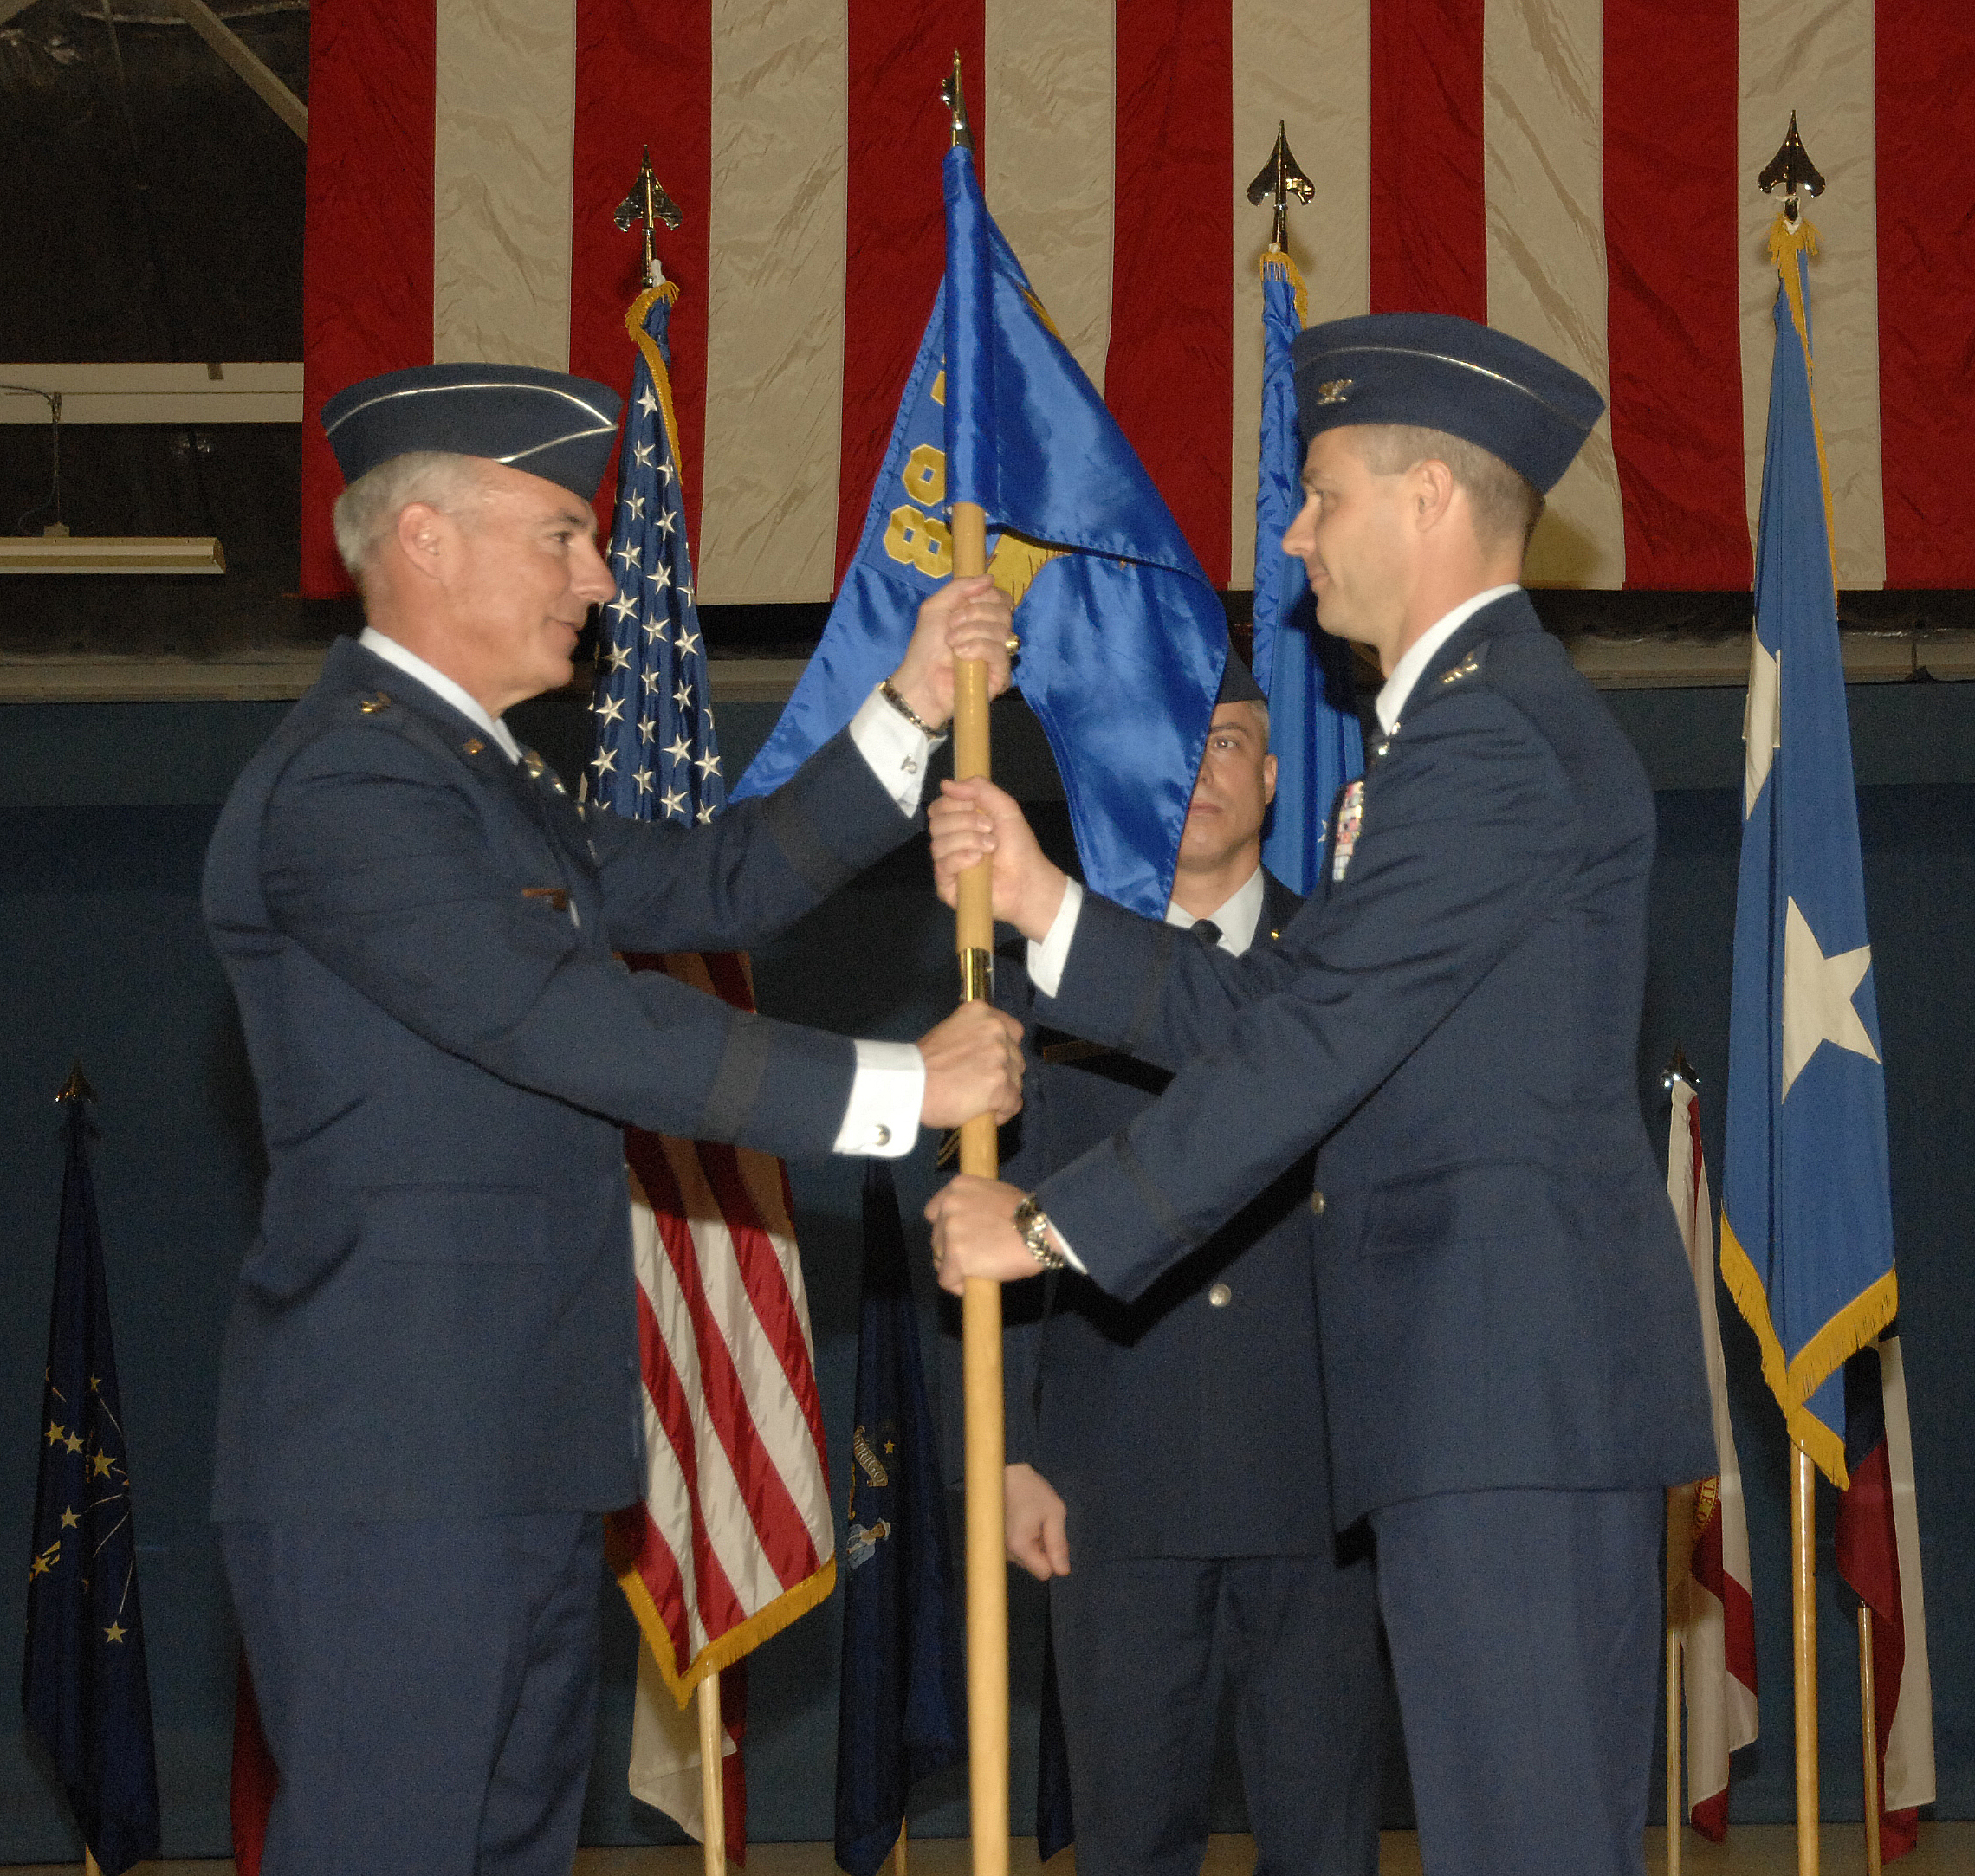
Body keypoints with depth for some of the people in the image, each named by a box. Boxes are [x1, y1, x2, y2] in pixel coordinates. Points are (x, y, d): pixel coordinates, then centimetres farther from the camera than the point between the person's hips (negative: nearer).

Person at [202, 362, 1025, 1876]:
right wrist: (899, 1088, -17)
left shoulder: (486, 778, 20)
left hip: (512, 1456, 11)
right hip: (391, 1466, -11)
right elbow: (570, 1025, -21)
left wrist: (909, 713, 8)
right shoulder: (346, 783, -15)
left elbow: (709, 889, 17)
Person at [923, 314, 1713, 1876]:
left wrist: (1054, 1224, -11)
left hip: (1511, 1373, -11)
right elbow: (1268, 1014, 19)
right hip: (1524, 1386, 11)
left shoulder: (1487, 730, -13)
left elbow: (1316, 1043, -18)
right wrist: (1046, 908, 11)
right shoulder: (1488, 713, 22)